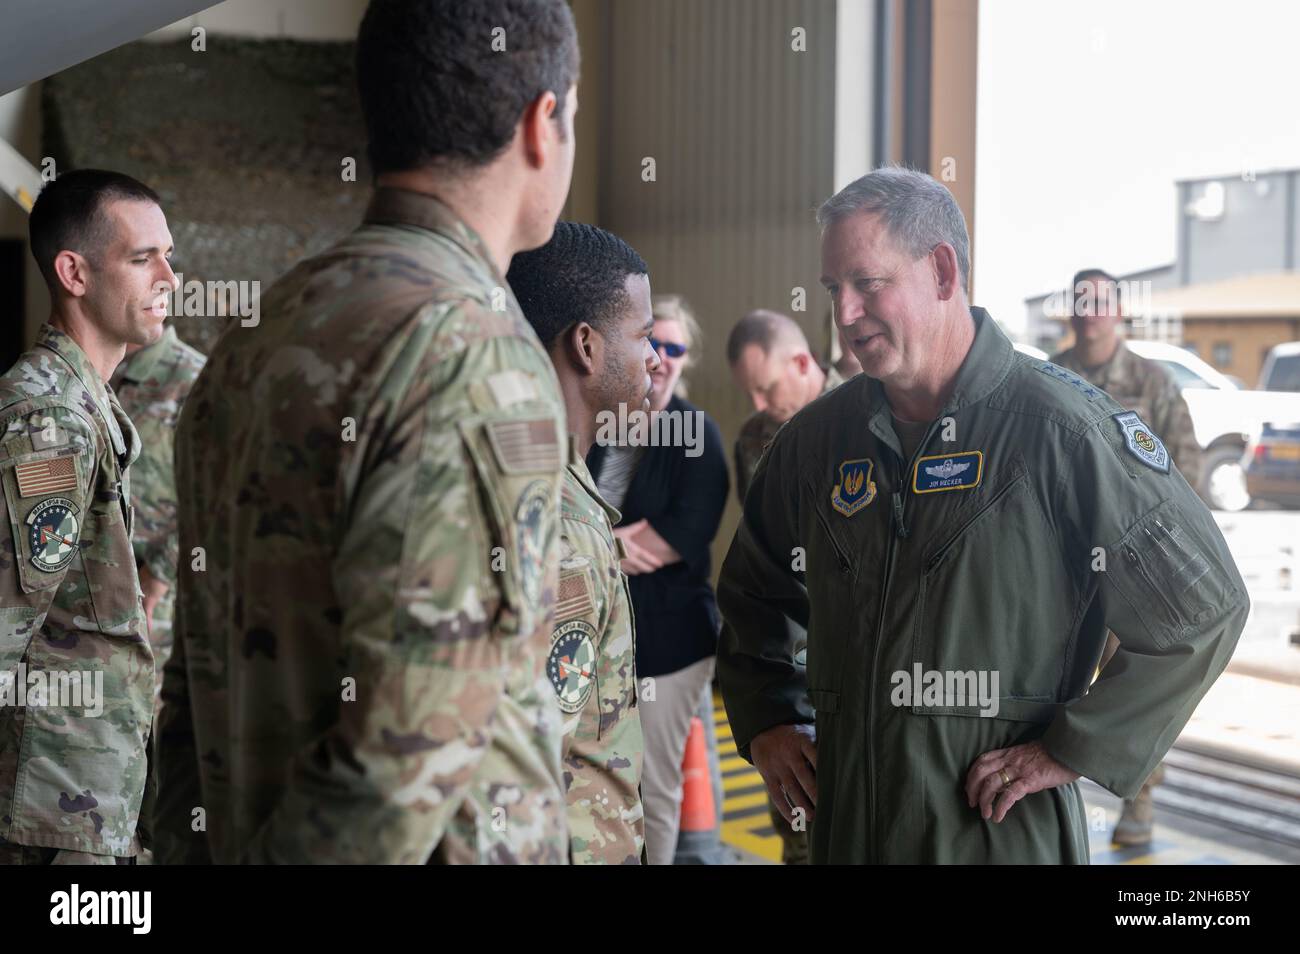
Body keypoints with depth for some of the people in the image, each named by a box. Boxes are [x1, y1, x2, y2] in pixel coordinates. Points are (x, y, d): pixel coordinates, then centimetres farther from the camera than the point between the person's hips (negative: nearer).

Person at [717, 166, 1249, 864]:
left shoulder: (1059, 428, -11)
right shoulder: (816, 439, 6)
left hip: (1002, 832, -5)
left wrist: (1075, 749, -11)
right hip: (843, 825, 5)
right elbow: (751, 595, 22)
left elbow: (1203, 605, -10)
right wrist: (766, 721, 8)